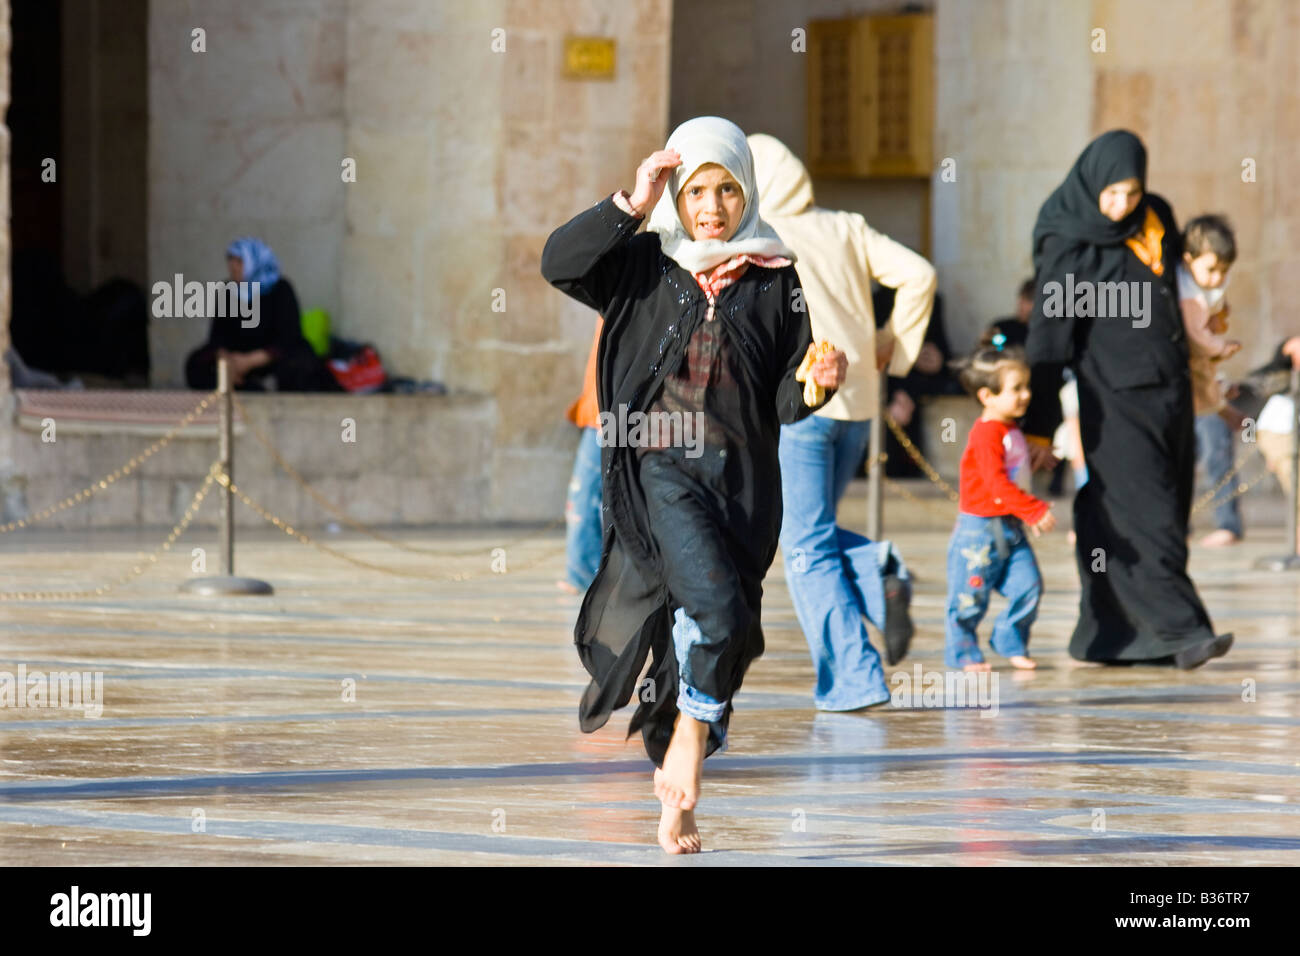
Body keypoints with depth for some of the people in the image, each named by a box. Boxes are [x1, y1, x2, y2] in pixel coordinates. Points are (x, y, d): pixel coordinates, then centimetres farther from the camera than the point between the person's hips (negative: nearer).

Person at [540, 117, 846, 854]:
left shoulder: (774, 280, 9)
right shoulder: (644, 267, 7)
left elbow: (786, 404, 8)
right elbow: (560, 264, -8)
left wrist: (820, 381, -14)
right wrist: (632, 207, -12)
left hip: (742, 474, 3)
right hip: (661, 465, -2)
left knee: (721, 636, 5)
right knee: (716, 603, -24)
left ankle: (676, 799, 19)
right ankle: (690, 738, -3)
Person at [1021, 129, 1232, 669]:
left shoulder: (1156, 223, 8)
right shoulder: (1069, 243, -10)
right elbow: (1049, 335, -11)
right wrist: (1039, 425, -13)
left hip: (1169, 391, 7)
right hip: (1114, 396, -7)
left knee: (1165, 511, 7)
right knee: (1145, 510, -13)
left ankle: (1106, 634, 14)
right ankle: (1182, 629, -19)